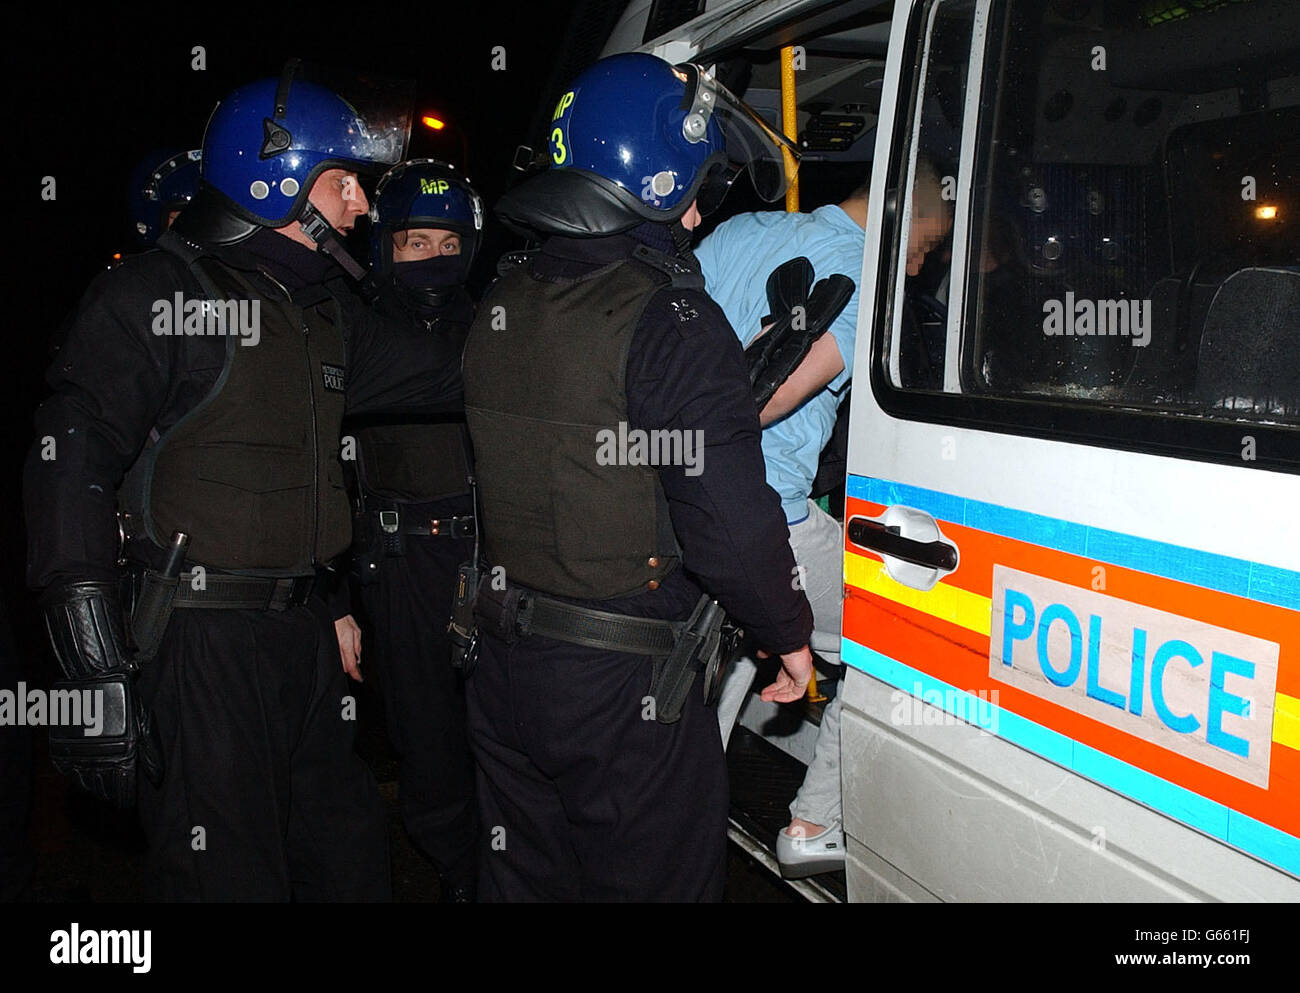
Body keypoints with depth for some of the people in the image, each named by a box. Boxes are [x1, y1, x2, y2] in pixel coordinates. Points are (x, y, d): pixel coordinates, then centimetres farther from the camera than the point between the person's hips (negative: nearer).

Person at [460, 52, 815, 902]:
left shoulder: (503, 307, 6)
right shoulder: (672, 323, -20)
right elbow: (729, 523, -22)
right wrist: (791, 632, -5)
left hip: (504, 666, 8)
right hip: (625, 693, -7)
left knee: (526, 878, 22)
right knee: (650, 883, 10)